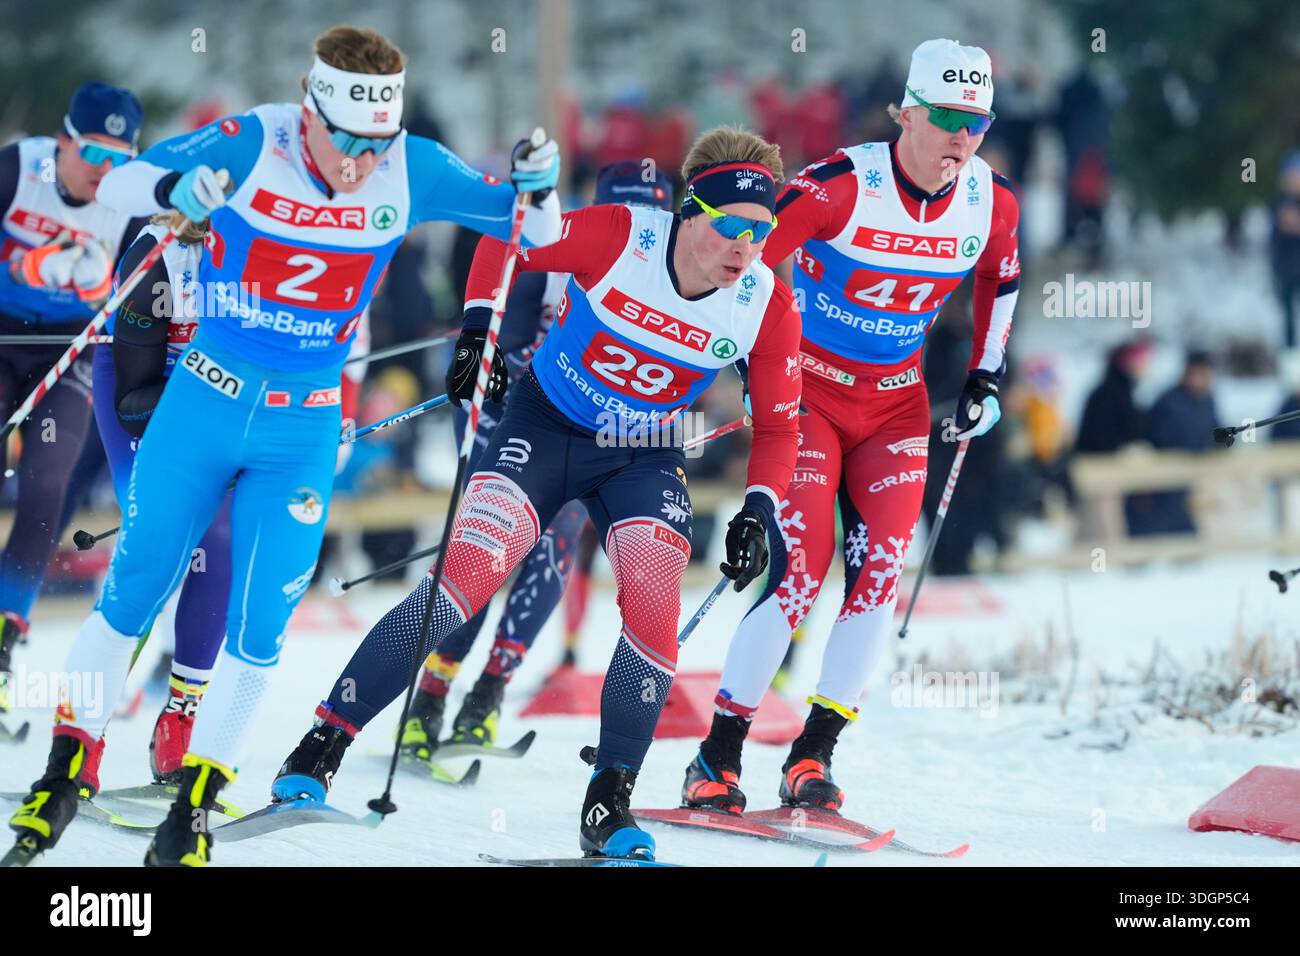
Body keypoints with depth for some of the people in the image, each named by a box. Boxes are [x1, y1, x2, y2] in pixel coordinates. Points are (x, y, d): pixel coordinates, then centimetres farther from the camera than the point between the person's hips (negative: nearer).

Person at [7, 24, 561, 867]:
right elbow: (115, 186, -19)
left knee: (258, 629, -1)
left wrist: (538, 189, -27)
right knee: (131, 597, 7)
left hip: (304, 431, 1)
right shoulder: (249, 146, -18)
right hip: (202, 405, -1)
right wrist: (174, 188, -41)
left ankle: (195, 809, 13)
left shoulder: (413, 171, -12)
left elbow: (534, 230, -4)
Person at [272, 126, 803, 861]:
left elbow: (779, 424, -1)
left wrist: (759, 512, -14)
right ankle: (323, 746, -13)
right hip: (547, 425, -2)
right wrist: (479, 330, -17)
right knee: (465, 577, -19)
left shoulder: (767, 304, -15)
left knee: (655, 608, -21)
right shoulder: (619, 236, -23)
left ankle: (610, 809, -5)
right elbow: (504, 242, -5)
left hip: (645, 459, 2)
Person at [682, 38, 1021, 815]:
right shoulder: (842, 186, -22)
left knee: (880, 570, -10)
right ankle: (718, 758, -6)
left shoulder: (991, 202, -6)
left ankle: (814, 754, -2)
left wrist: (985, 377, 15)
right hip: (809, 387, -5)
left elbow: (1001, 277, 17)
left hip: (897, 403, 5)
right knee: (801, 569, -15)